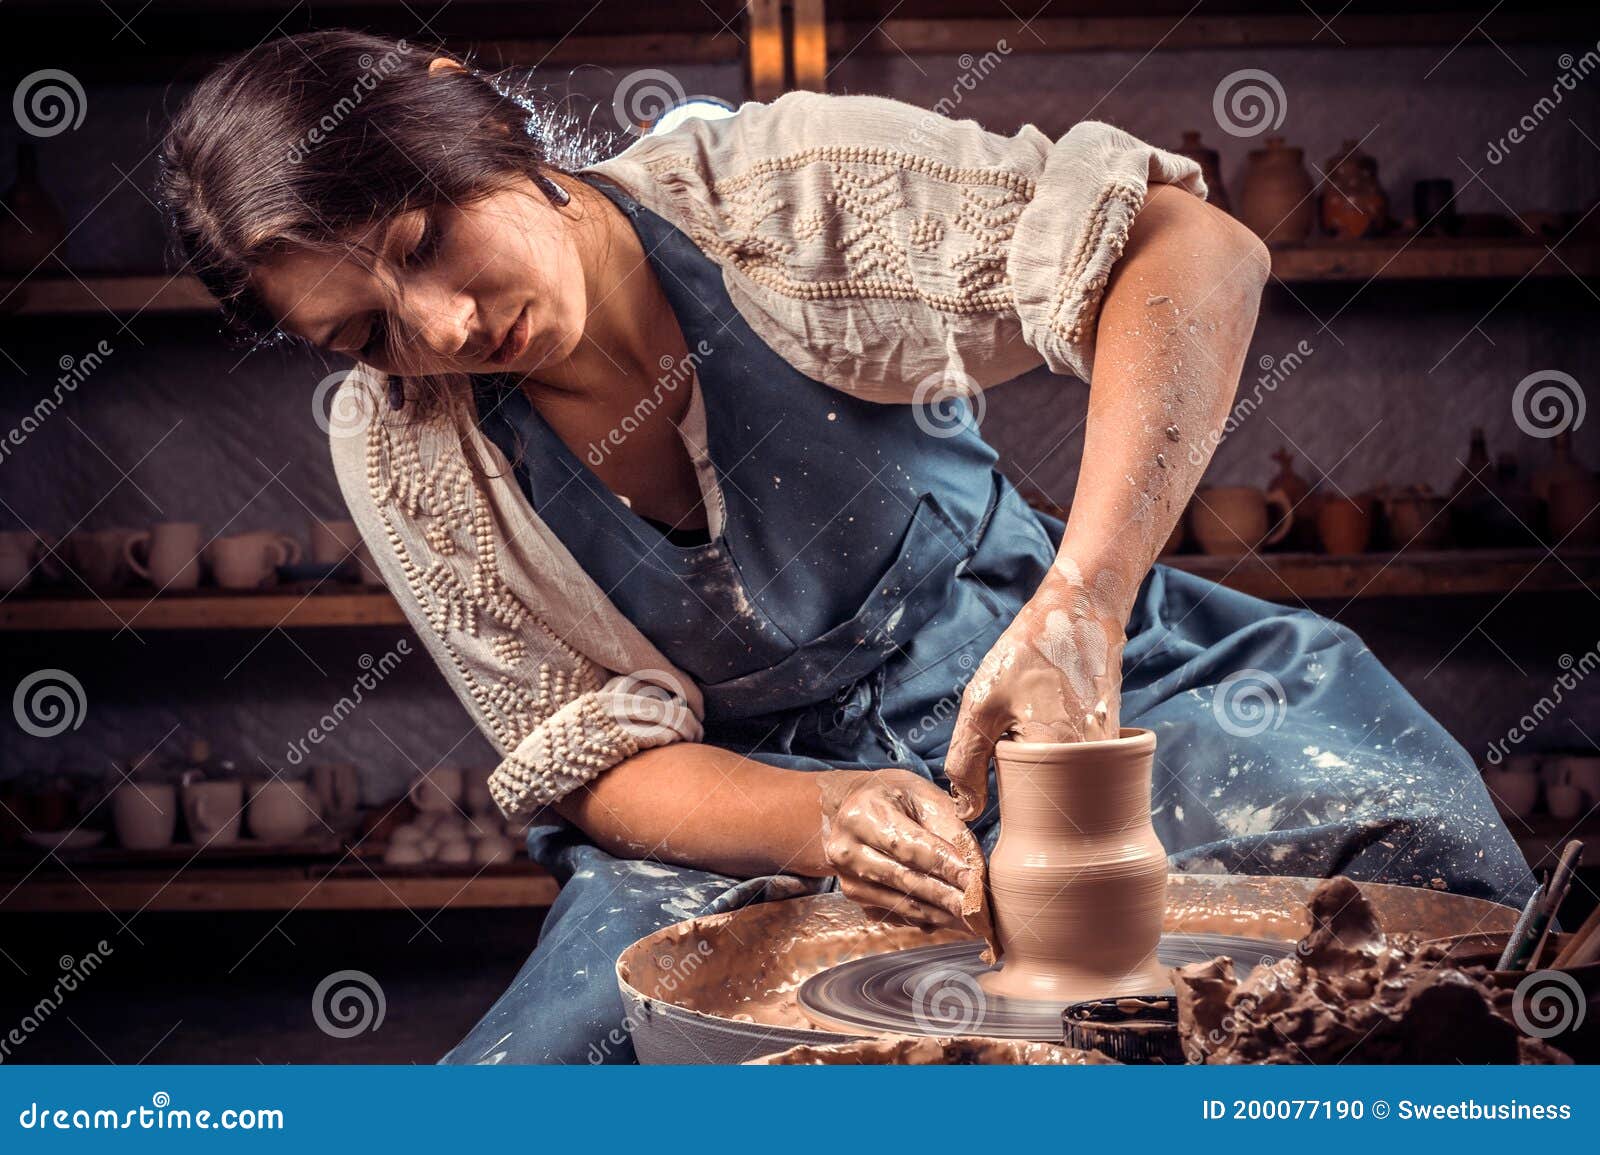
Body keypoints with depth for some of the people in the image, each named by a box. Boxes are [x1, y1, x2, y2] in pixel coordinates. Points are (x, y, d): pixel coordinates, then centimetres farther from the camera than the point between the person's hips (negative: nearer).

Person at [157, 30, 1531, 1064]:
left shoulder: (775, 190, -18)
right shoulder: (401, 452, -9)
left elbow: (1198, 250, -25)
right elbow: (602, 763, -7)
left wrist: (1080, 602, -39)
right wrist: (821, 823, -29)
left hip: (1041, 681, -1)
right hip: (742, 805, 2)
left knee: (1420, 834, -26)